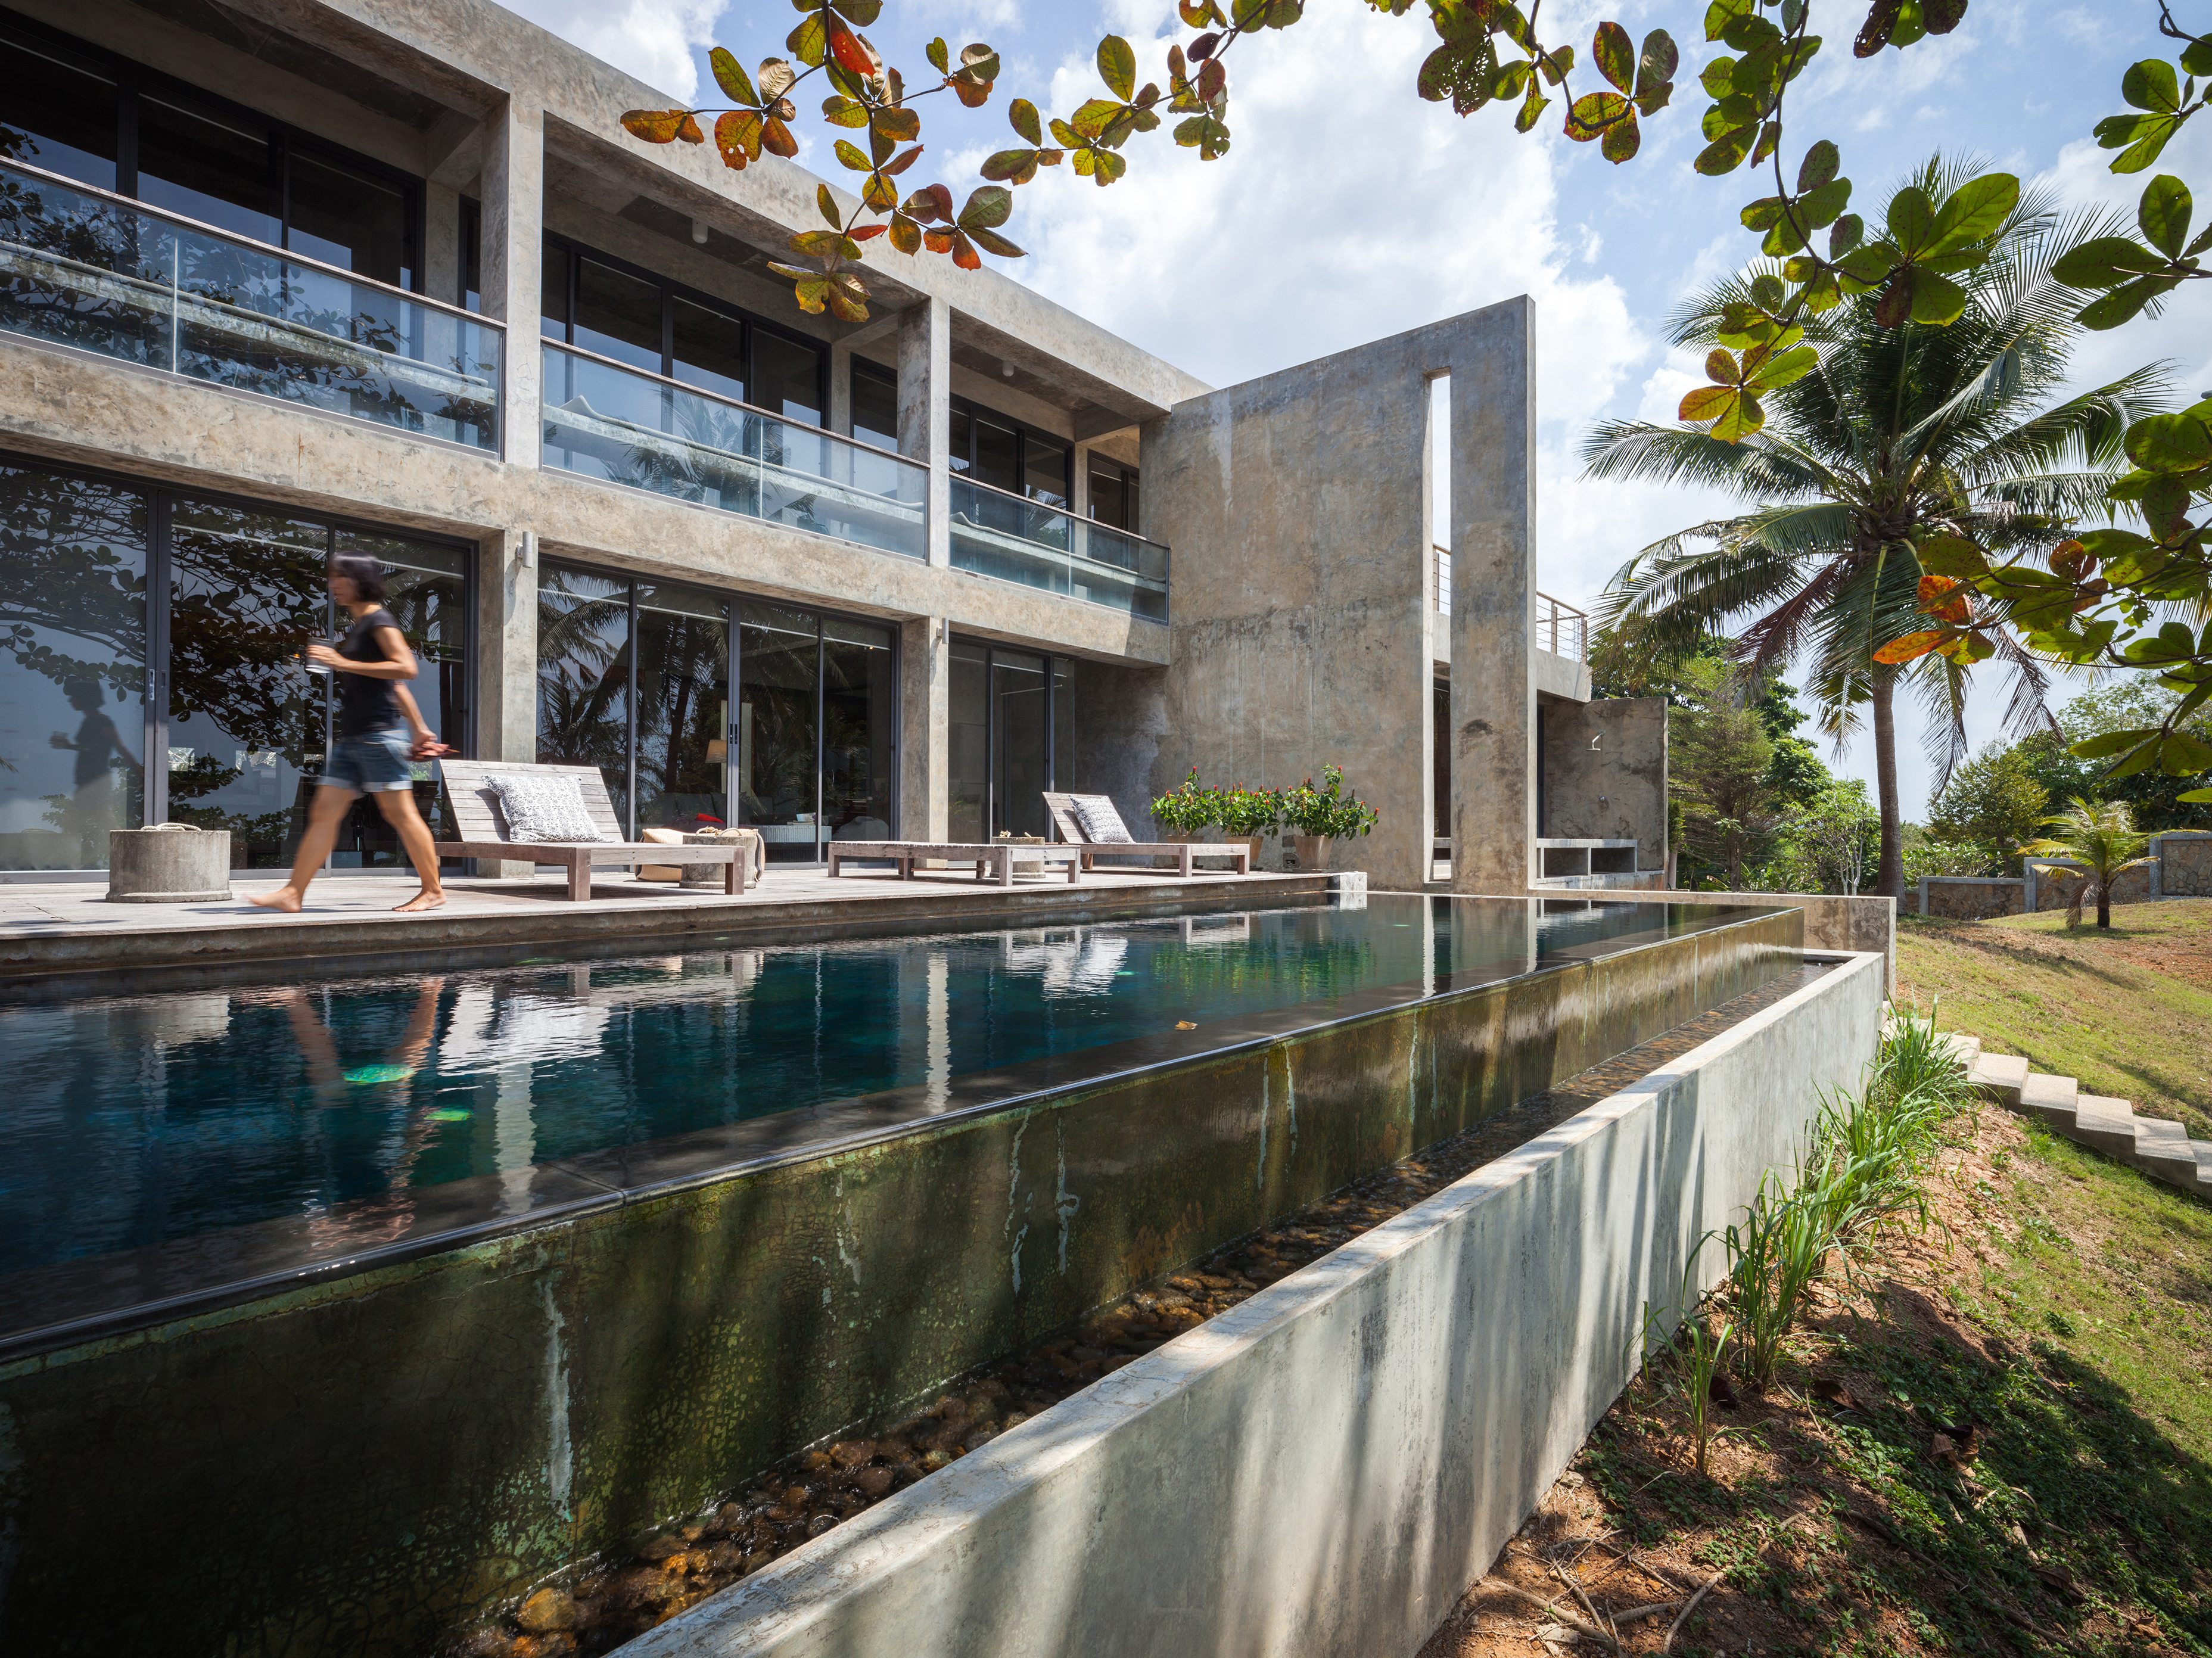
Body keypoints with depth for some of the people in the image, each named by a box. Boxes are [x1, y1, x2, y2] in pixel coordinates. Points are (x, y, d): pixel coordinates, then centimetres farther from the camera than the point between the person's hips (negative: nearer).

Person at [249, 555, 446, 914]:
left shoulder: (378, 620, -4)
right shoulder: (357, 628, 23)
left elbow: (406, 669, -18)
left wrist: (344, 664, -19)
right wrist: (419, 728, 25)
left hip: (380, 732, -9)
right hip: (352, 737, 9)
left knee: (400, 812, -7)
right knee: (324, 813, 5)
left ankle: (433, 890, 0)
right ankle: (292, 894, 5)